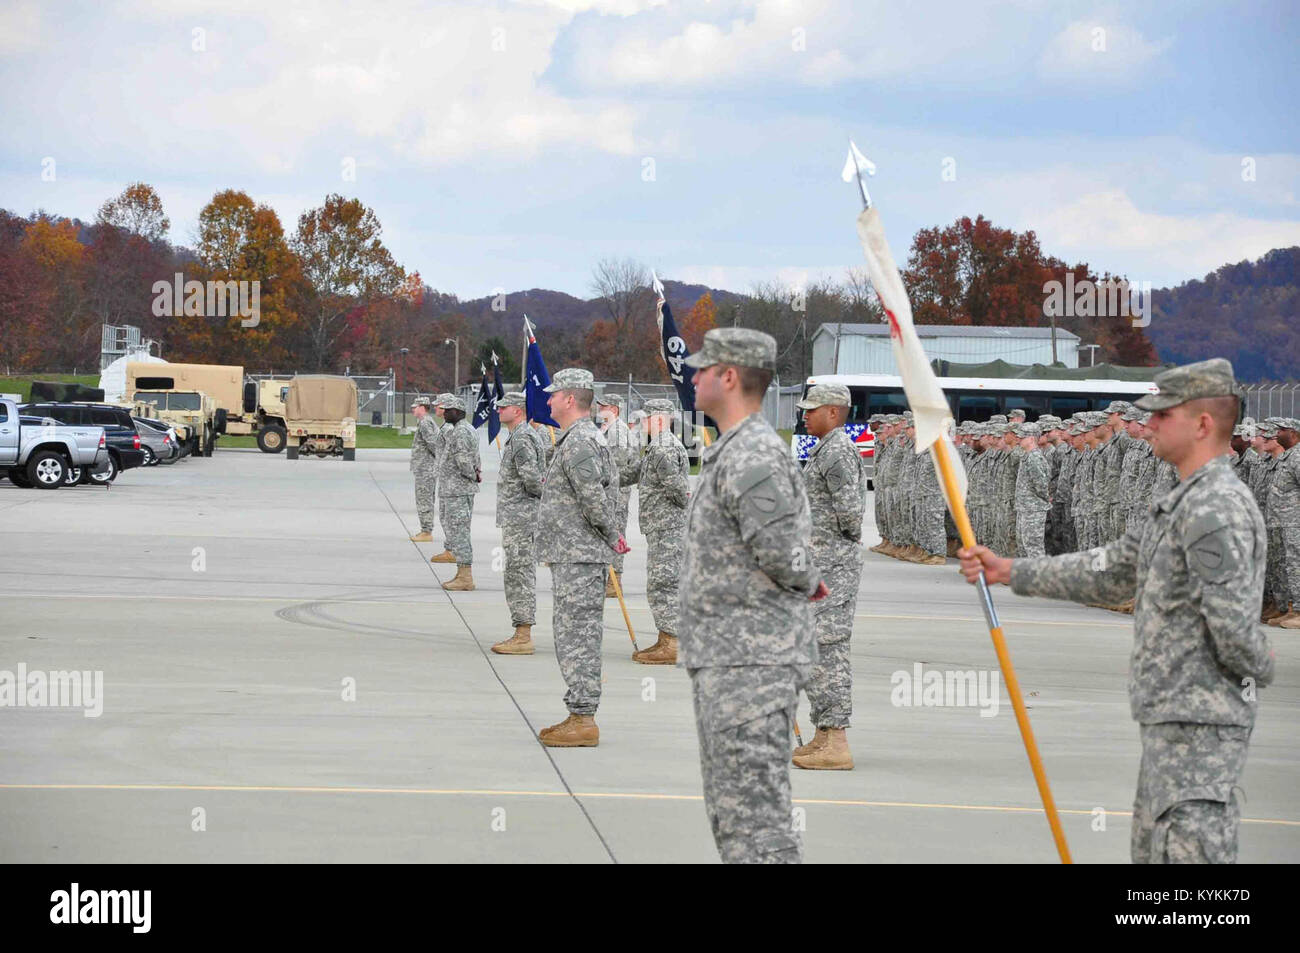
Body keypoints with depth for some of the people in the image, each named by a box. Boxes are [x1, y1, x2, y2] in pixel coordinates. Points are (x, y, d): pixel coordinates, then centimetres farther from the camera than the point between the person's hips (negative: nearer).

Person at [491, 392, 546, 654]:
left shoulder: (522, 438, -17)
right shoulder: (521, 435, 18)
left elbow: (530, 476, -25)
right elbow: (540, 473, 28)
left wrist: (537, 493, -8)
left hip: (519, 515, -11)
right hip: (517, 517, 11)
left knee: (519, 575, -10)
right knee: (522, 576, 12)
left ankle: (523, 637, -9)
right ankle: (522, 635, 17)